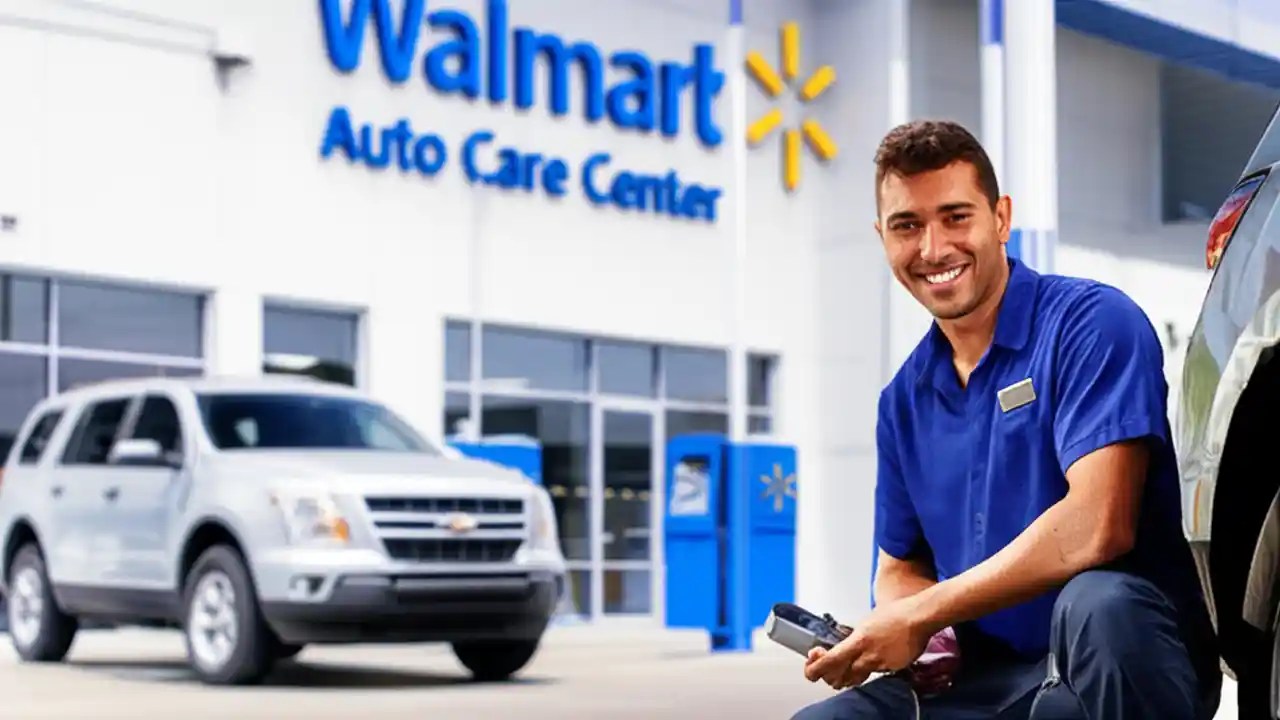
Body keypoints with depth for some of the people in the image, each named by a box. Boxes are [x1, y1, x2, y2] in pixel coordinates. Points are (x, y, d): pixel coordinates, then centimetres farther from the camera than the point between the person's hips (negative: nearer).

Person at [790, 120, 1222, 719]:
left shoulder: (1091, 322, -9)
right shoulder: (905, 400, 12)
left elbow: (1096, 528, -22)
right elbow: (900, 568, 20)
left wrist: (921, 617, -16)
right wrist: (908, 641, -7)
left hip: (1125, 657, -5)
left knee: (1096, 603, -38)